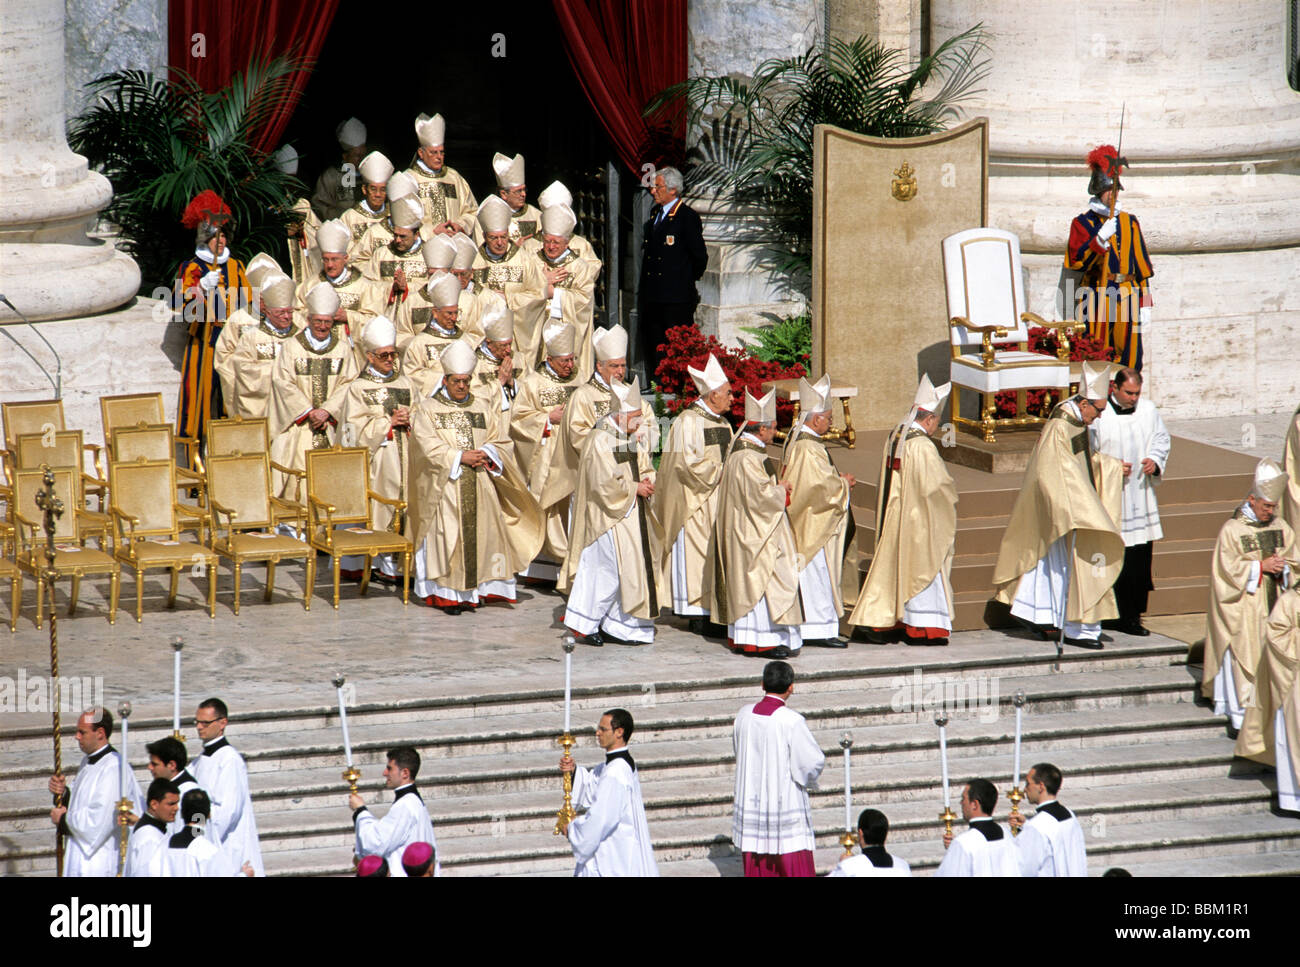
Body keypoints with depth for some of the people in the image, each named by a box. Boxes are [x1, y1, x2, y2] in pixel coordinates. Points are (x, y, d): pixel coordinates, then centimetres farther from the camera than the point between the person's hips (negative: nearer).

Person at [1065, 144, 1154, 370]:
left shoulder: (1129, 223, 15)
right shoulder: (1083, 223, 3)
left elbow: (1142, 267, 15)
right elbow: (1077, 260, -11)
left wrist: (1144, 305, 9)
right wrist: (1101, 237, -23)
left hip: (1127, 300, 4)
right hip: (1098, 301, -4)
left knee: (1129, 364, 2)